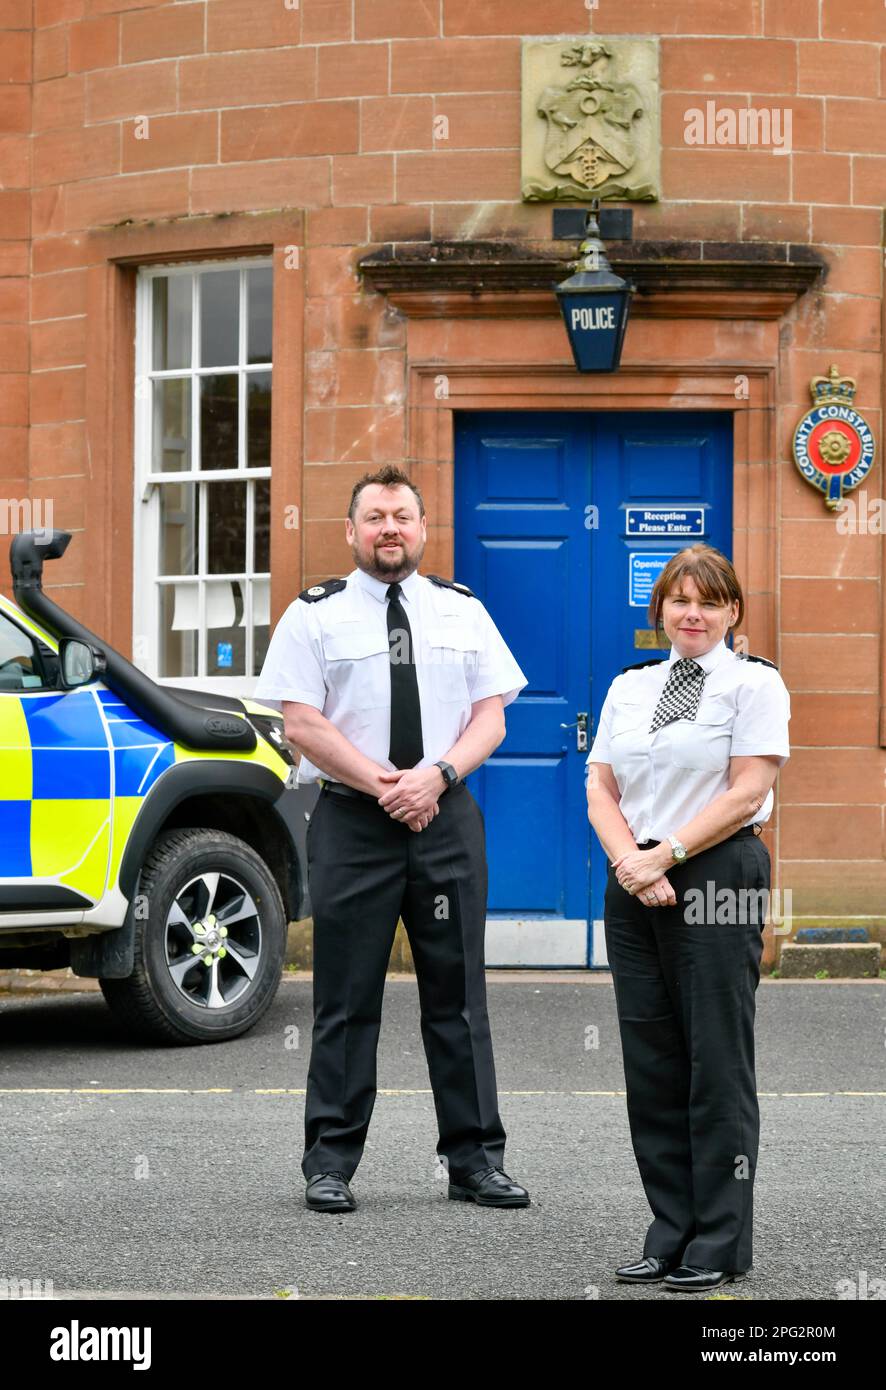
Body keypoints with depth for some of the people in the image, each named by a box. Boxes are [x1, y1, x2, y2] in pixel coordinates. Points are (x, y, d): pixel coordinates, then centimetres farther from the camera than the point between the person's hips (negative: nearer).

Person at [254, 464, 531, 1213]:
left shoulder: (464, 611, 11)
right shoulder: (316, 615, 2)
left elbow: (491, 716, 6)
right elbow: (301, 722, -5)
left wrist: (436, 776, -11)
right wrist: (384, 785, -13)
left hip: (447, 816, 3)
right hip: (351, 817, -2)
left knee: (458, 992, 5)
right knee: (347, 998, 0)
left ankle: (475, 1158, 10)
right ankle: (330, 1162, 6)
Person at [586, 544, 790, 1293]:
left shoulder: (754, 683, 0)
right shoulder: (628, 688, 16)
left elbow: (747, 792, -9)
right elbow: (601, 789, 10)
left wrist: (666, 854, -13)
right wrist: (632, 864, -8)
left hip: (719, 880, -5)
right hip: (635, 888, 5)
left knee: (717, 1061, -4)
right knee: (651, 1064, 6)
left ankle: (720, 1245, 2)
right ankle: (671, 1234, 12)